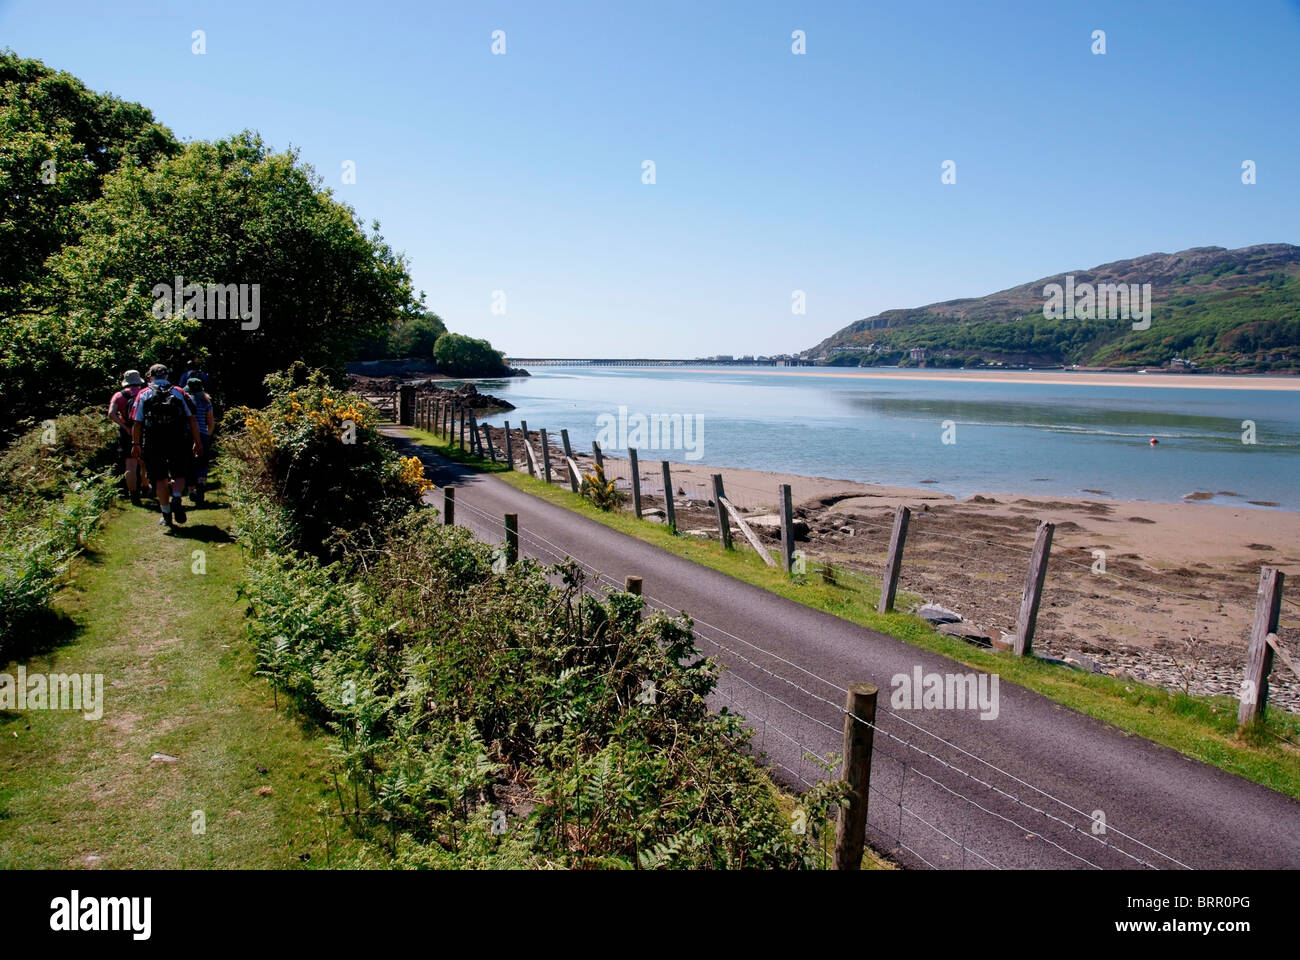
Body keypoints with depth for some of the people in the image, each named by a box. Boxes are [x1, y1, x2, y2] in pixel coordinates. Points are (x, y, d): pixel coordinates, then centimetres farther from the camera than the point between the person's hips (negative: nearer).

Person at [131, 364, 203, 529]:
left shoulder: (143, 394, 6)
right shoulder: (179, 392, 7)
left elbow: (137, 423, 2)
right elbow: (192, 419, 3)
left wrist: (136, 444, 11)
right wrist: (197, 442, 8)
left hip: (153, 444, 0)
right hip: (178, 443, 0)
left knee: (160, 479, 10)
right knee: (179, 475, 13)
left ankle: (166, 515, 11)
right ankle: (176, 498, -17)